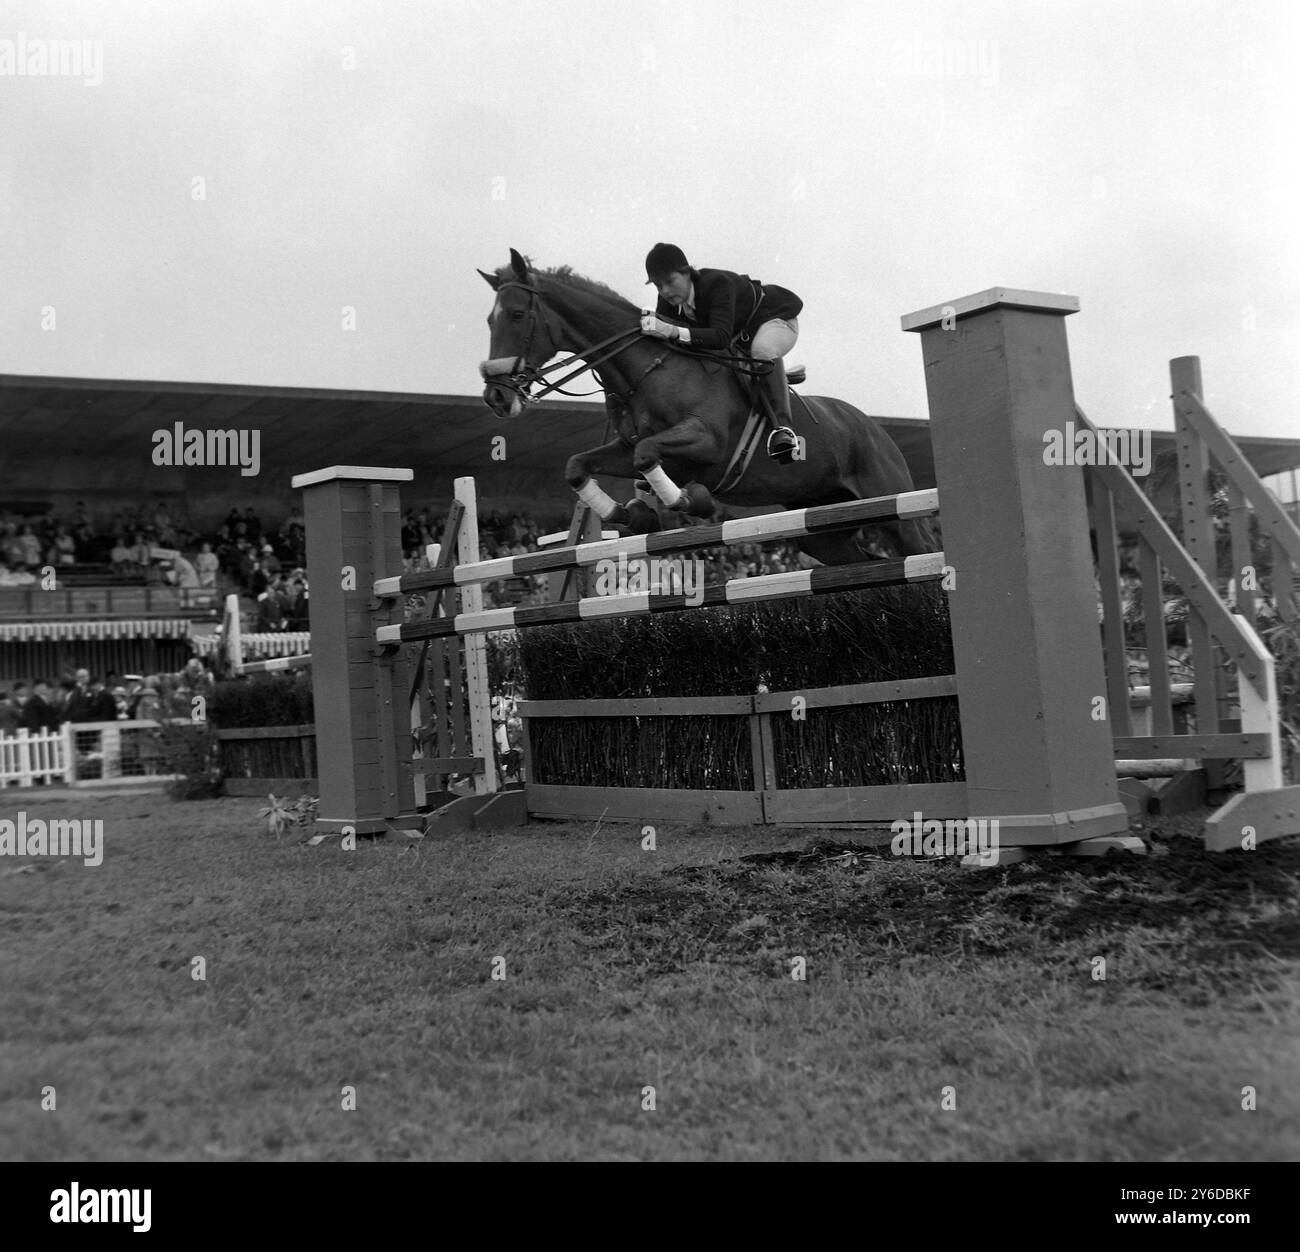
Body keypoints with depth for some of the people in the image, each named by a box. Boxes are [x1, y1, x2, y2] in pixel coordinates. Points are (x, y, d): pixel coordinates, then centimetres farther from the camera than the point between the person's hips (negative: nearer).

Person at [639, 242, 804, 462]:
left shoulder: (717, 283, -38)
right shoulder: (669, 301, -16)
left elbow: (722, 338, -51)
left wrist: (674, 332, -62)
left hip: (776, 320, -8)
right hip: (739, 334, 8)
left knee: (762, 351, -41)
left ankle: (782, 426, -36)